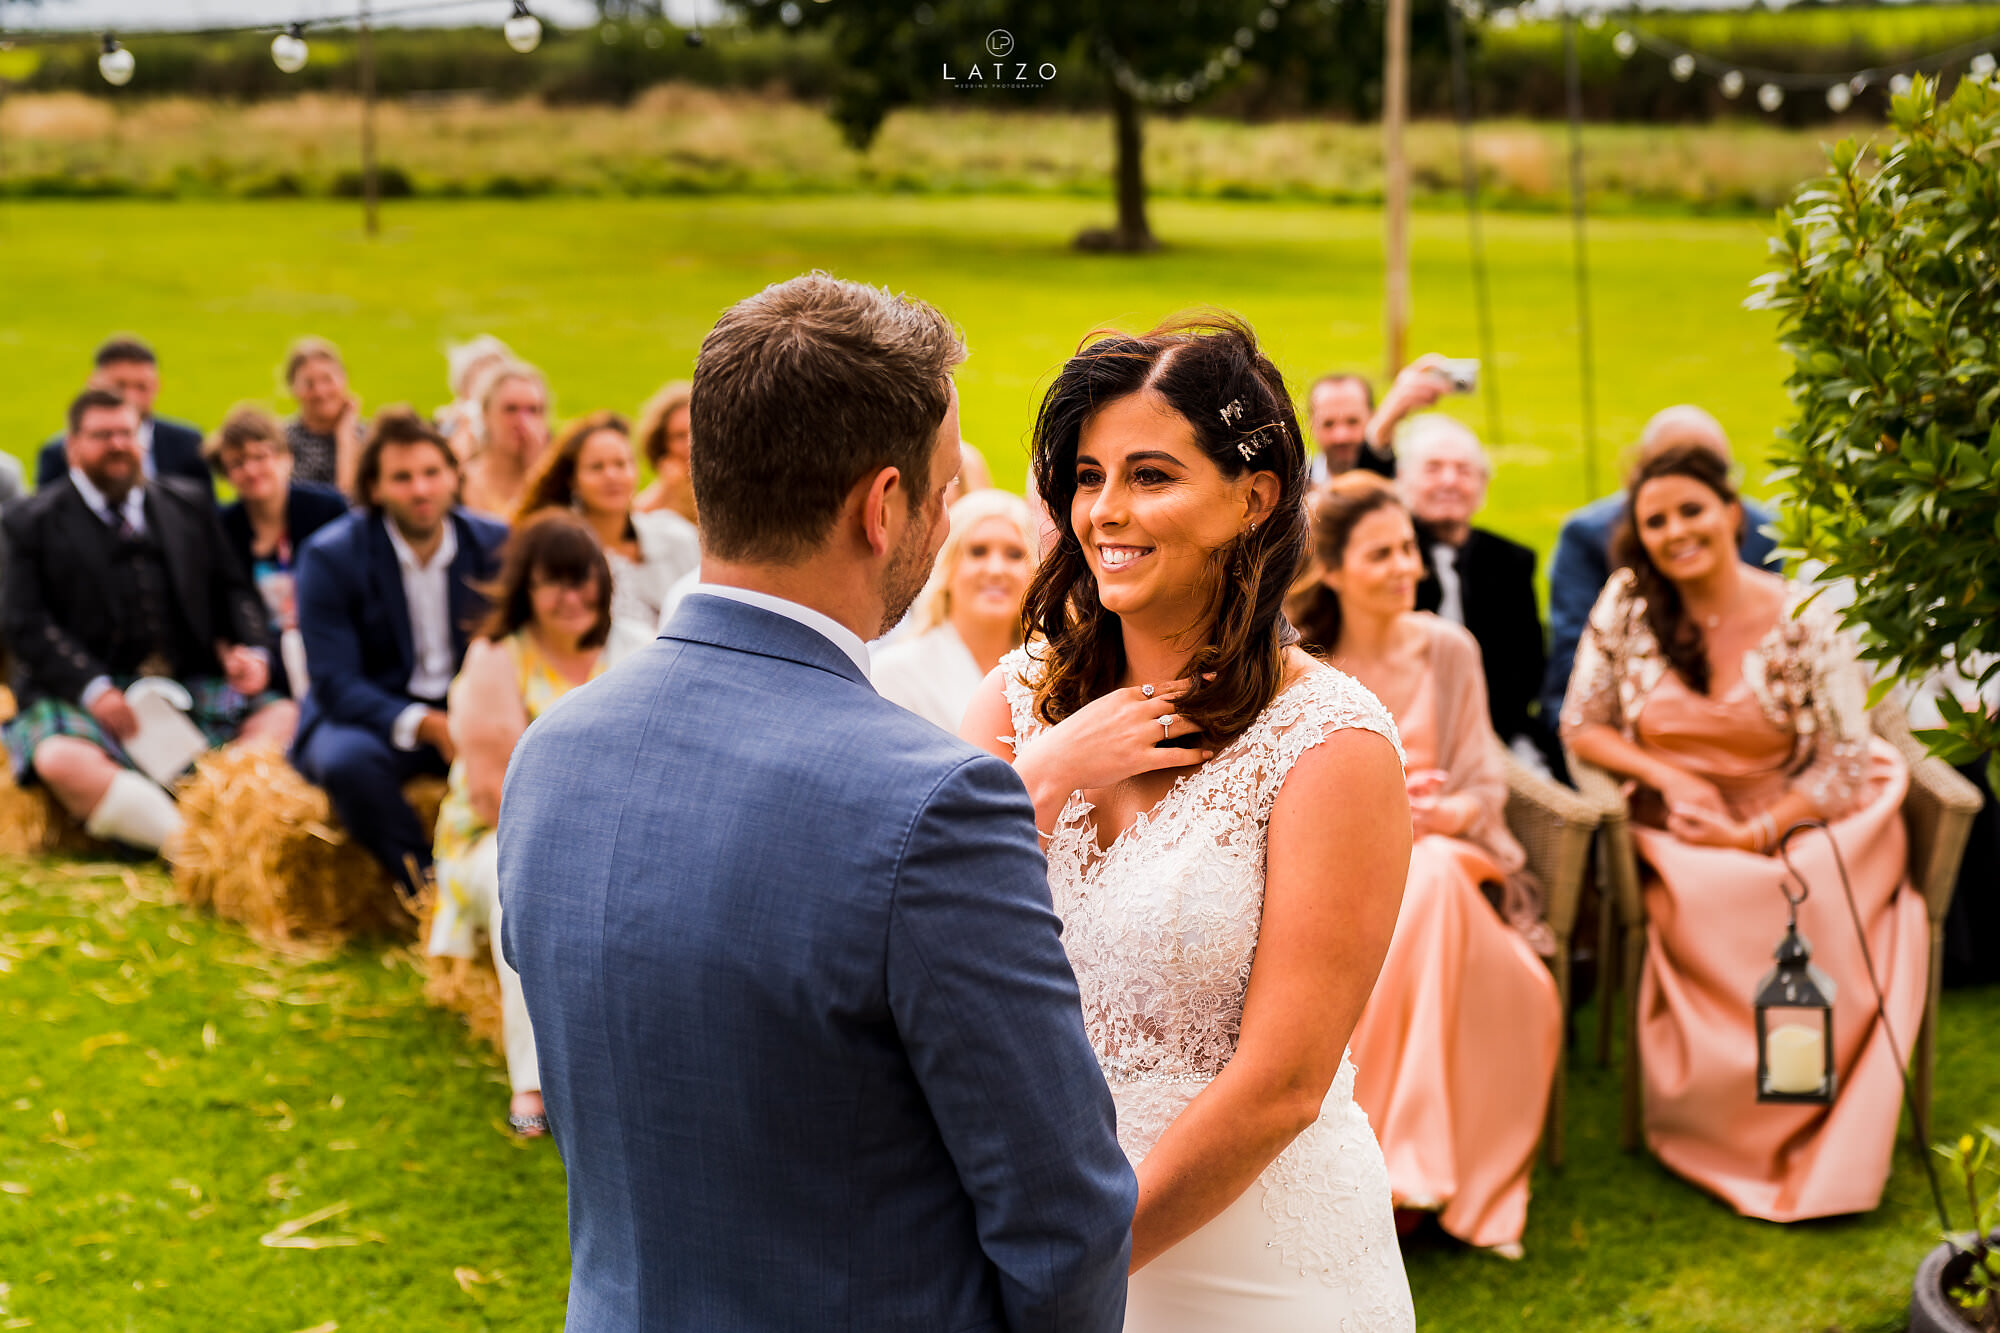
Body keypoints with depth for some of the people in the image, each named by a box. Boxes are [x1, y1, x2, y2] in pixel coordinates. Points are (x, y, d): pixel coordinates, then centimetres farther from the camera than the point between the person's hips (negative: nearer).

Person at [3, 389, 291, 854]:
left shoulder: (188, 505, 18)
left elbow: (232, 589, 18)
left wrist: (251, 650, -5)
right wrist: (93, 689, -18)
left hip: (189, 684, 4)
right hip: (83, 691, -4)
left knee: (285, 715, -19)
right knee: (62, 761, -36)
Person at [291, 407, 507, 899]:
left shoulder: (494, 544, -1)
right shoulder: (331, 555, -11)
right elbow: (334, 683, -15)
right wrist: (425, 725, -30)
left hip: (466, 714, 3)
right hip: (365, 714, -2)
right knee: (347, 760, -38)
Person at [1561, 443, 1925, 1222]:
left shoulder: (1802, 621, -5)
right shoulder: (1625, 605, -2)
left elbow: (1846, 761, -4)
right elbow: (1582, 727, 3)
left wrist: (1757, 832, -16)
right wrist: (1669, 776, -12)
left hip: (1792, 828, 0)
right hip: (1678, 838, 0)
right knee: (1706, 920, -31)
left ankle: (1820, 1151, -7)